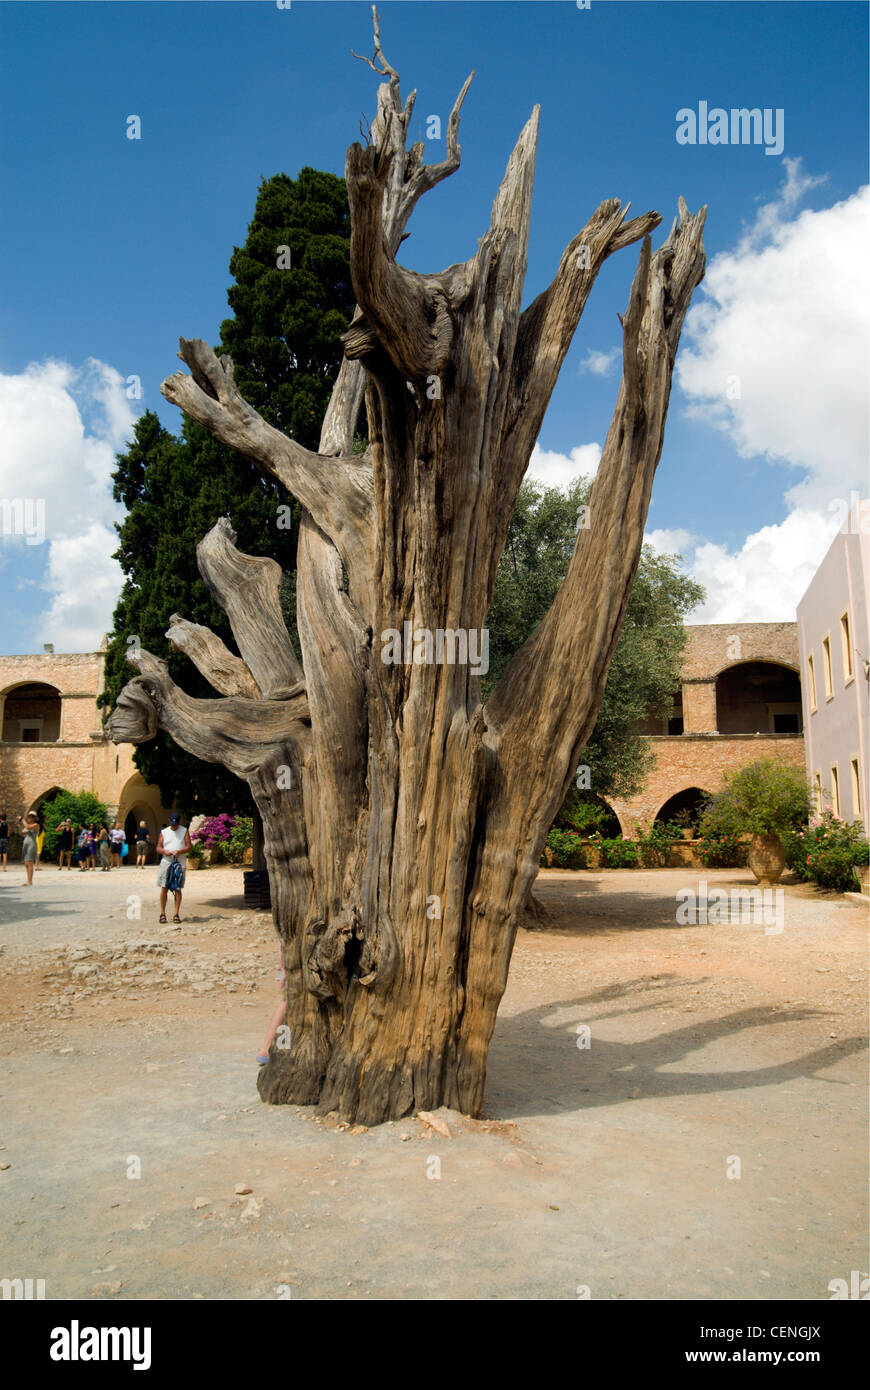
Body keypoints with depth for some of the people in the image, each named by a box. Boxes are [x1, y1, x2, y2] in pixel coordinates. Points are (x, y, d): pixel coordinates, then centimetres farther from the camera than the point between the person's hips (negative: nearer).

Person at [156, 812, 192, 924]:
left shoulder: (184, 831, 7)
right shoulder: (163, 832, 12)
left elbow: (189, 847, 1)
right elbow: (158, 848, 9)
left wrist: (179, 851, -17)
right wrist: (164, 851, -13)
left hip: (180, 863, -1)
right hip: (166, 862, 1)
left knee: (177, 889, -1)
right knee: (164, 888, -2)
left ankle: (176, 914, 2)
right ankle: (162, 913, 5)